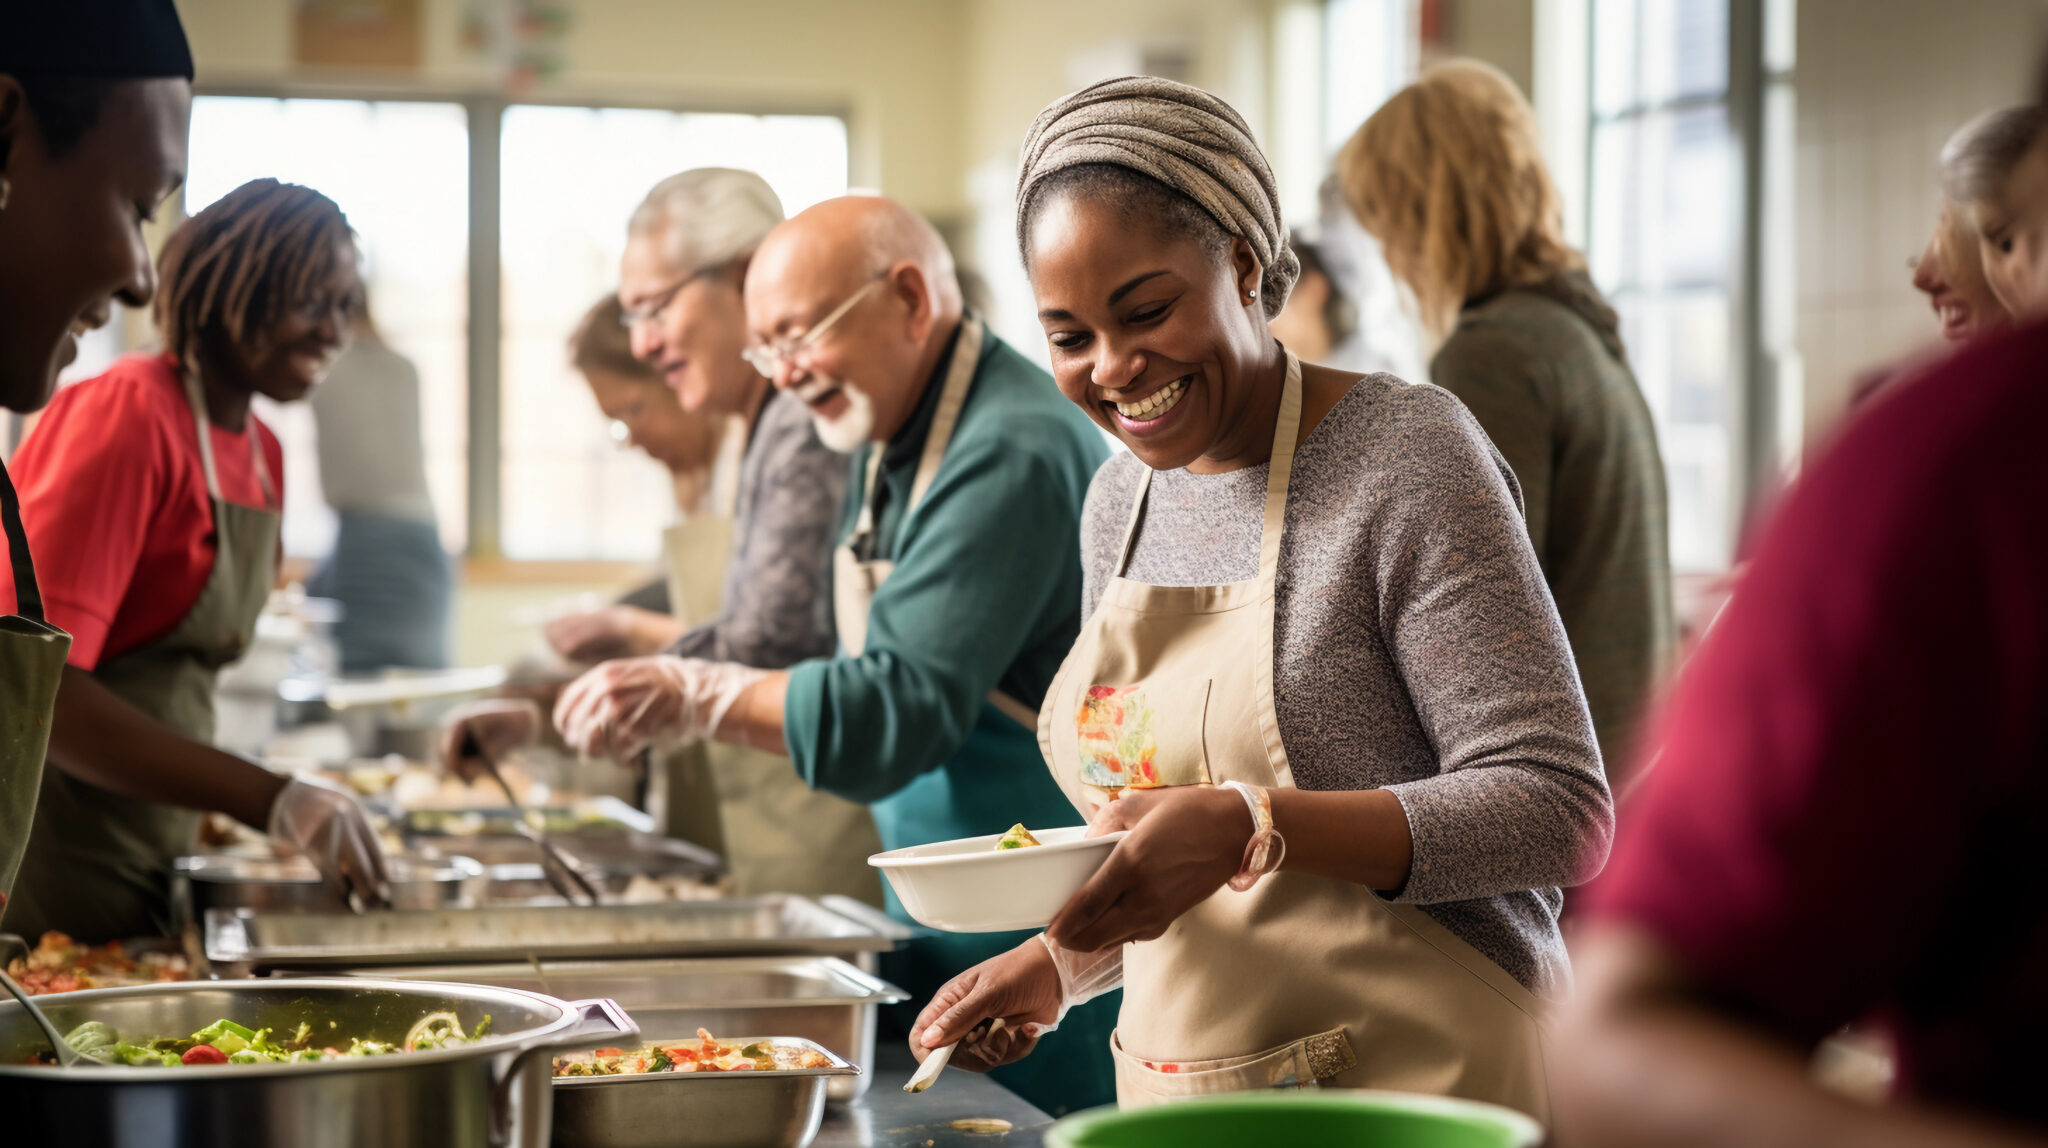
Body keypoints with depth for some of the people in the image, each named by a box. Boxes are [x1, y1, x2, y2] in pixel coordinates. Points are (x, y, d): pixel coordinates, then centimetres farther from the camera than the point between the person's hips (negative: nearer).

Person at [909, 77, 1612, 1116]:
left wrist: (1255, 829, -29)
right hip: (1176, 1087, 7)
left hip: (1412, 1080, -7)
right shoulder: (1121, 503, 8)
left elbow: (1559, 811, -20)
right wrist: (1062, 963, 3)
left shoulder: (1406, 455, -14)